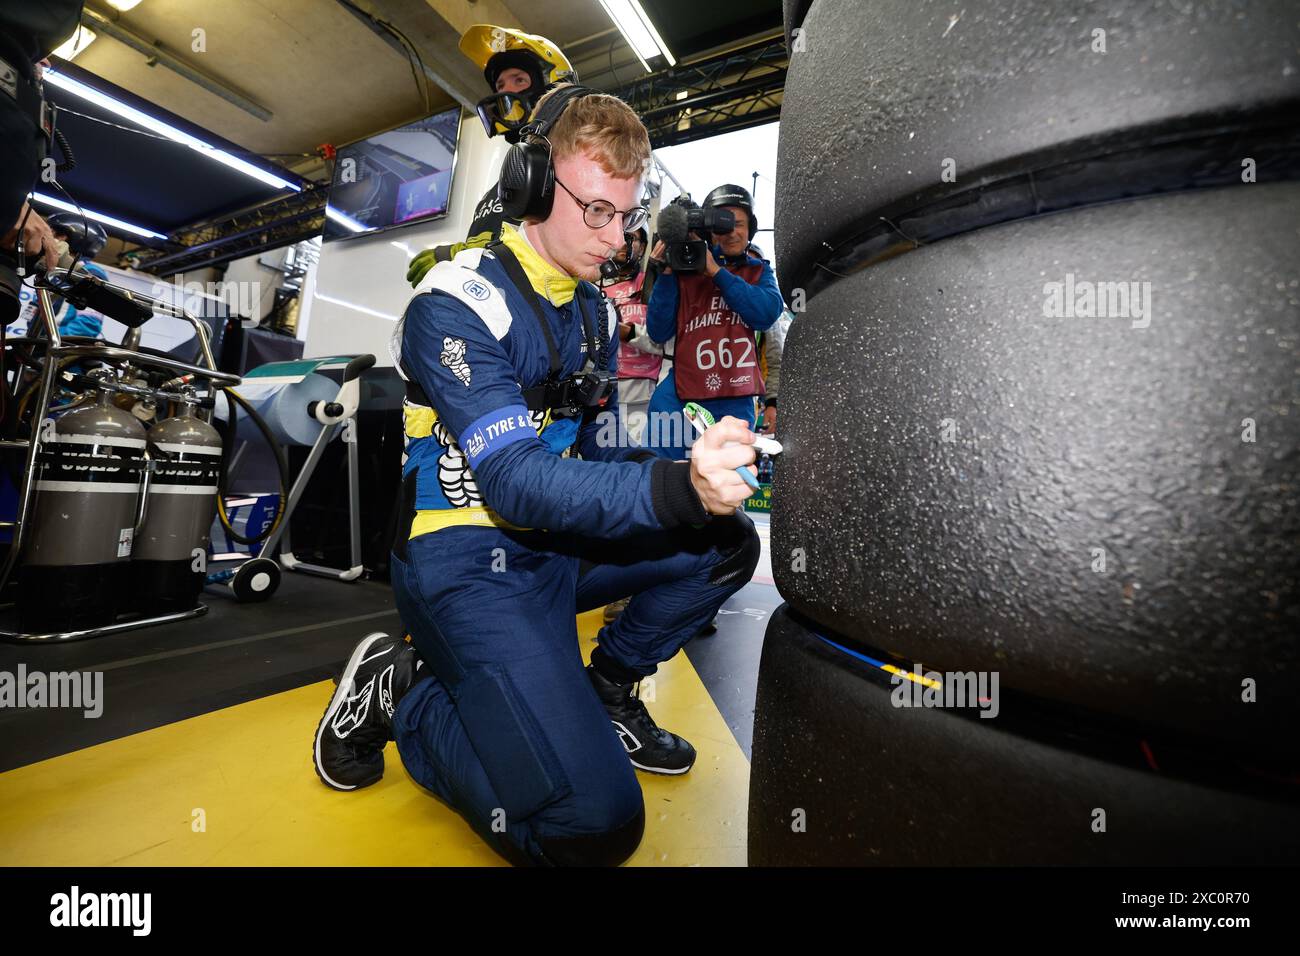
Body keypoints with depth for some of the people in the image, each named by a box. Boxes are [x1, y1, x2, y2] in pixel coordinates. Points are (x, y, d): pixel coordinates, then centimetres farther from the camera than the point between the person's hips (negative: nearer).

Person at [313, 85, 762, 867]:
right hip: (466, 556, -7)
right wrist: (676, 489, -39)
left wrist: (699, 474, -8)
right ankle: (398, 693, 3)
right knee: (590, 825, -19)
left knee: (726, 542, -5)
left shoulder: (594, 311, 10)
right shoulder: (459, 303, -15)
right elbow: (515, 480, -26)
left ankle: (607, 688, 11)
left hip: (555, 545, 8)